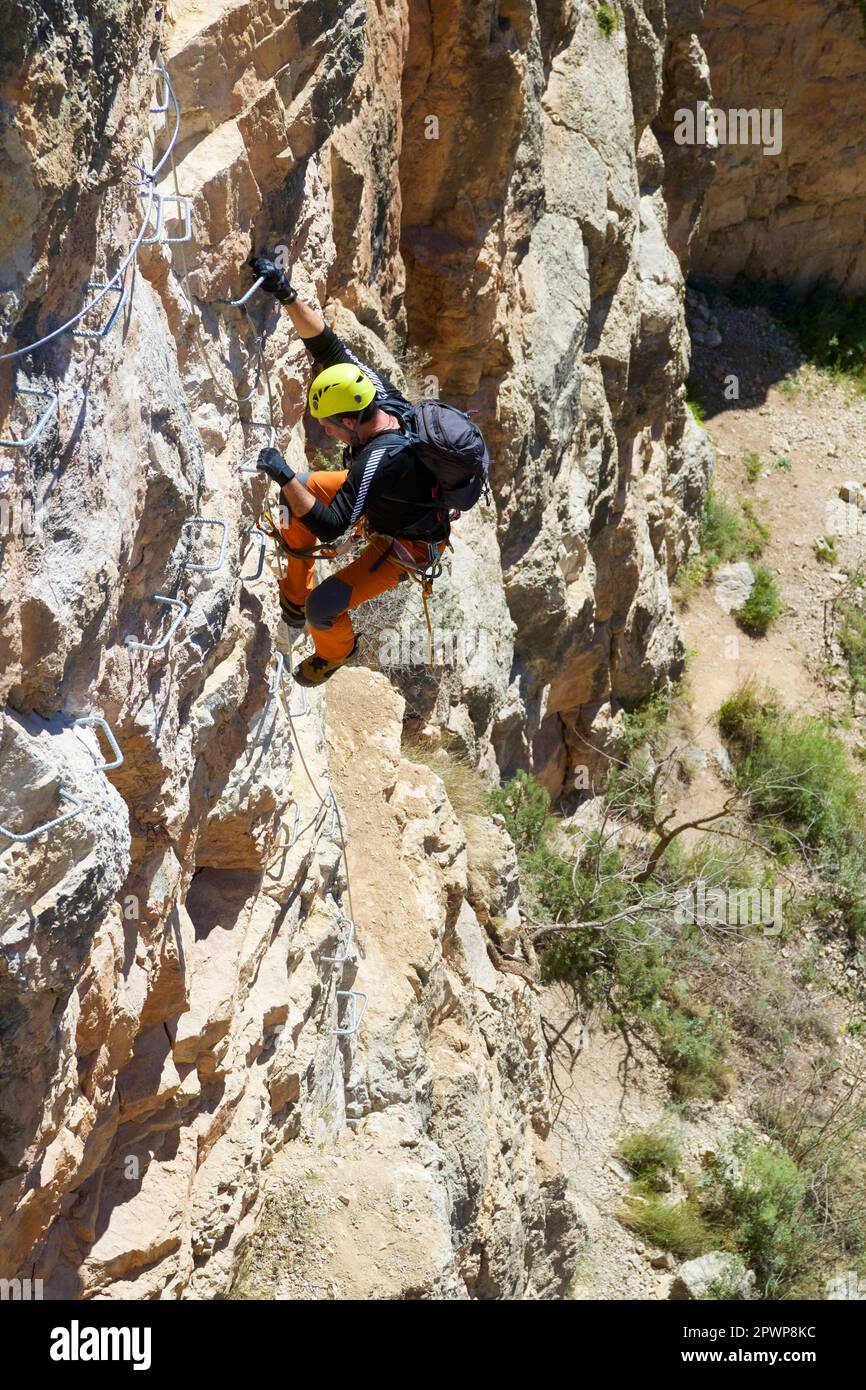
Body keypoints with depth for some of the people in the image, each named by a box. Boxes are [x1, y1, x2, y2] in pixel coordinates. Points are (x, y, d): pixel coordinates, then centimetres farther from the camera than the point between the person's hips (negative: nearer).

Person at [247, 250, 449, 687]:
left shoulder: (382, 459, -44)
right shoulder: (379, 392, -23)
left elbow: (330, 527, -43)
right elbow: (324, 343, -19)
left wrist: (284, 476, -45)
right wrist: (286, 295, -30)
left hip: (405, 547, -9)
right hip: (381, 502, 9)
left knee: (323, 609, -14)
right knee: (298, 491, 8)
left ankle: (334, 652, 24)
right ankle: (295, 593, 25)